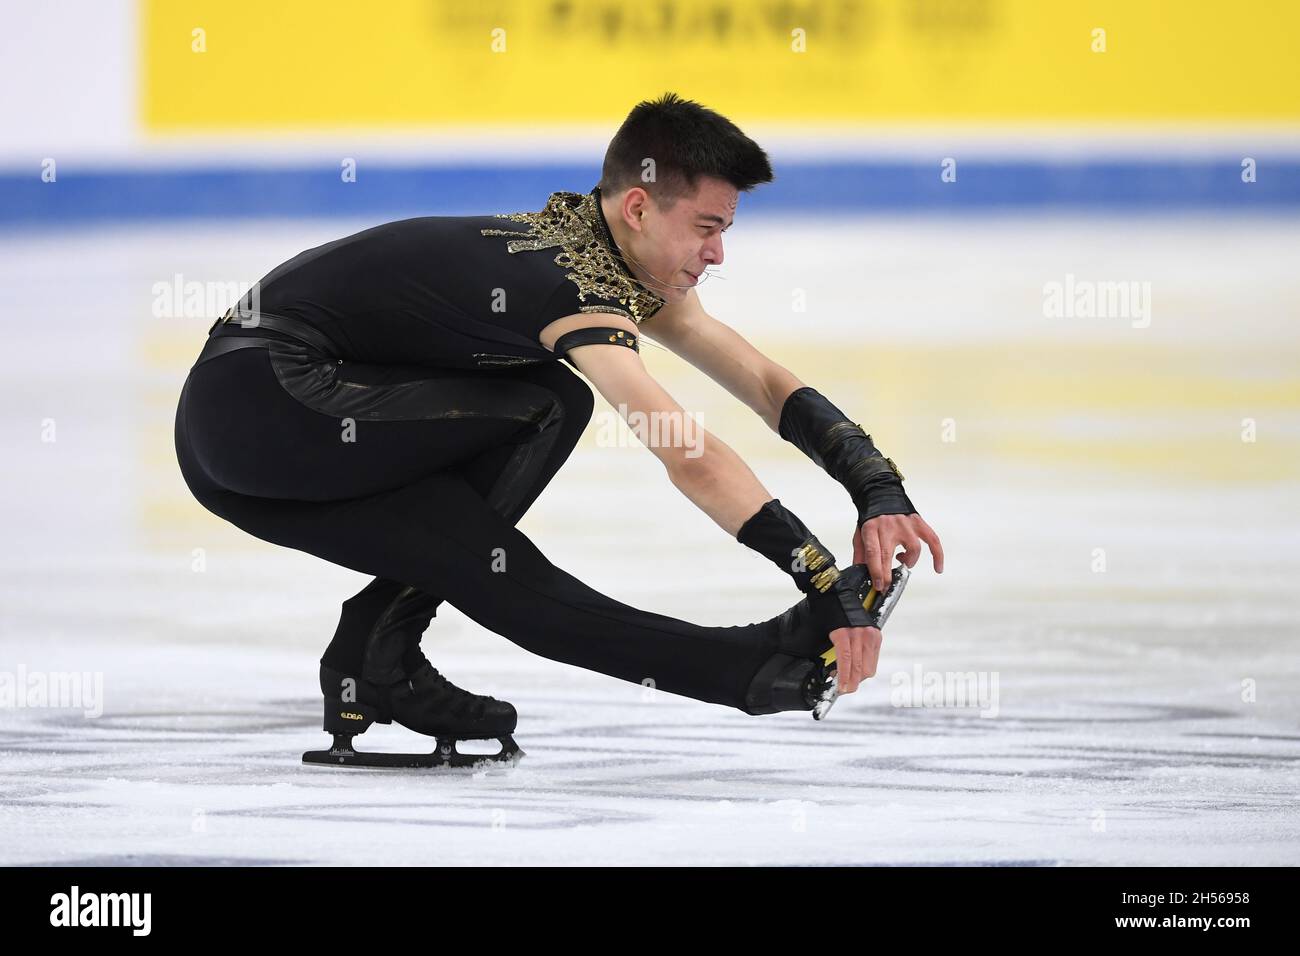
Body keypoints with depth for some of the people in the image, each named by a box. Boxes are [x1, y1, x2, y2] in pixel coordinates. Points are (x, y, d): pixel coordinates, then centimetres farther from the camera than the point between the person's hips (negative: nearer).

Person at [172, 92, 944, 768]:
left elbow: (763, 381, 11)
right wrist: (826, 581, -34)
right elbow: (691, 460, -31)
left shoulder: (632, 267, 9)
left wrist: (880, 488, -1)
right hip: (256, 397, -10)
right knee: (546, 408, -15)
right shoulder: (569, 281, -22)